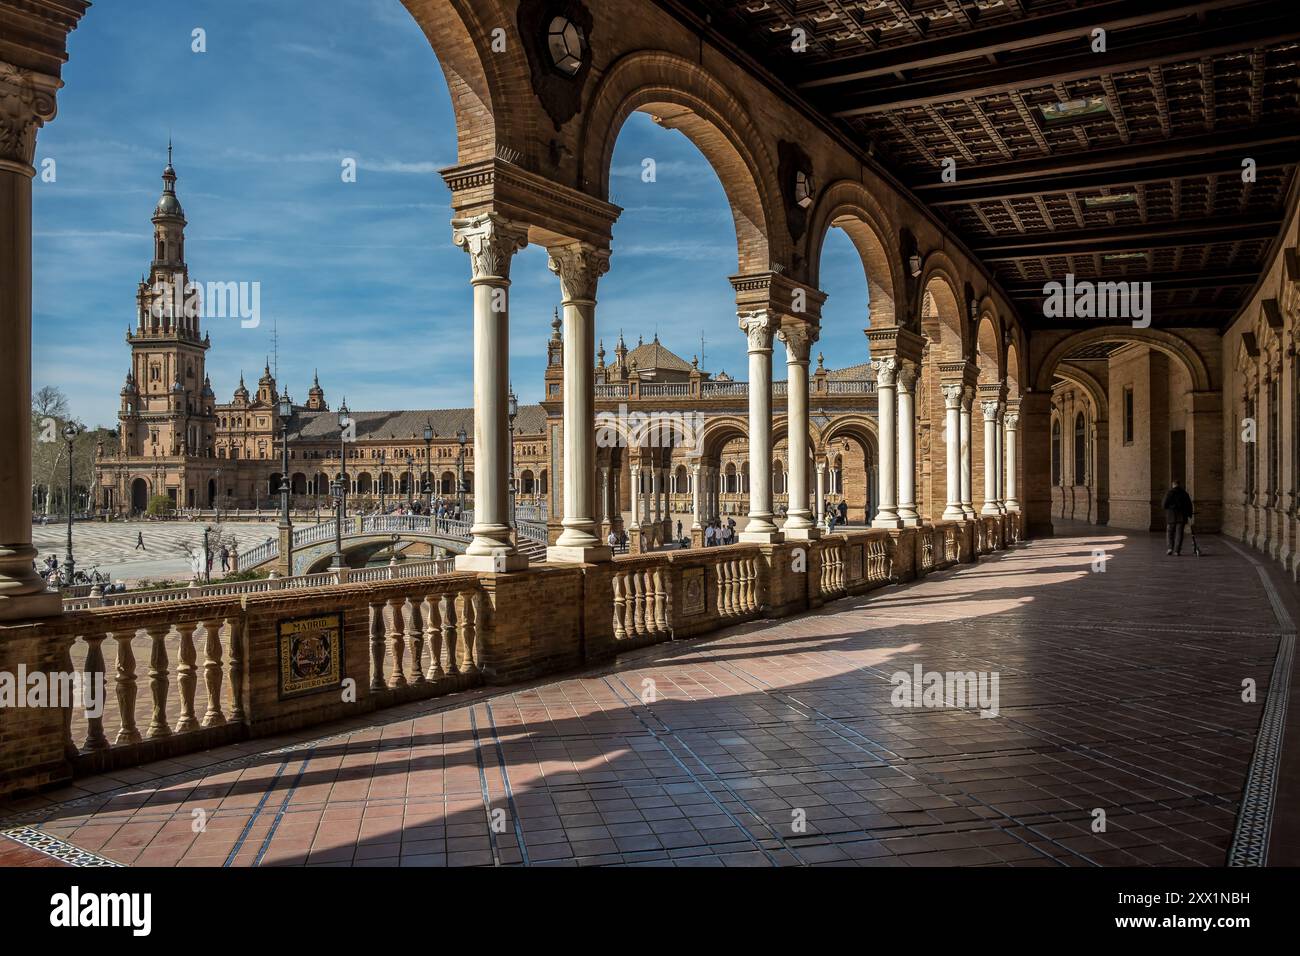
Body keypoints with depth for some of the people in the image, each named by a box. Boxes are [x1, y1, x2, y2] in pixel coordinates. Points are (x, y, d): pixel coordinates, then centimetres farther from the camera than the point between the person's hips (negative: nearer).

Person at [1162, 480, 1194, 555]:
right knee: (1179, 533, 4)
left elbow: (1165, 504, -8)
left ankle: (1170, 547, -7)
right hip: (1181, 516, 2)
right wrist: (1189, 515, 9)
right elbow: (1189, 505, 3)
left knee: (1169, 532, 9)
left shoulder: (1169, 493, -3)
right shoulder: (1184, 494, 4)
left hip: (1171, 515, -2)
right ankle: (1177, 550, 0)